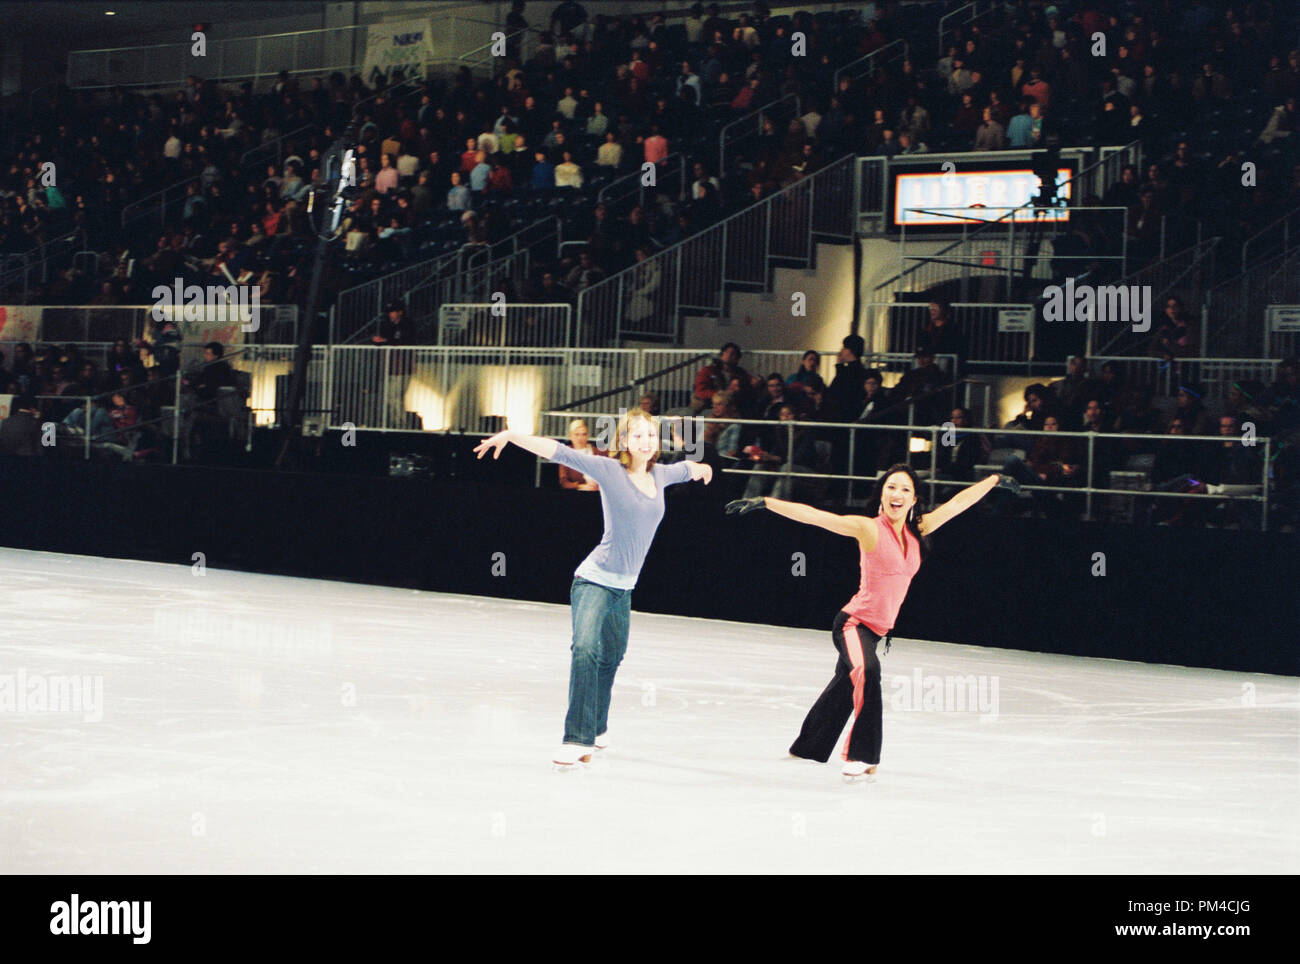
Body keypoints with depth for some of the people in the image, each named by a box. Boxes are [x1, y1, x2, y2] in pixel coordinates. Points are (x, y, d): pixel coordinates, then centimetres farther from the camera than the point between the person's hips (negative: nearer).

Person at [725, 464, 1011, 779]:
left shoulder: (917, 532, 4)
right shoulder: (869, 529, -13)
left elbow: (957, 503, 16)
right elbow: (814, 516, -20)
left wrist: (995, 480, 28)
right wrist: (764, 502, -27)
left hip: (878, 630, 7)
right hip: (854, 623, -7)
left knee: (845, 685, 23)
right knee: (867, 670, -35)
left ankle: (807, 747, 47)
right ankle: (863, 756, -32)